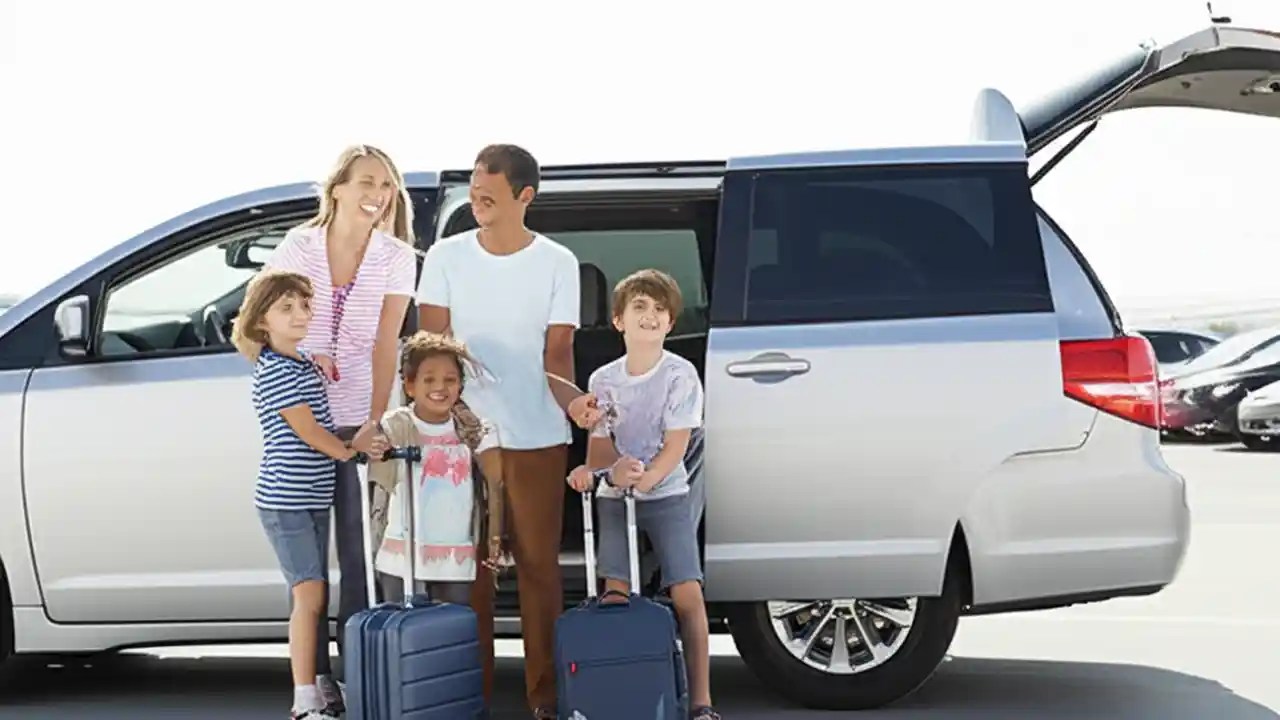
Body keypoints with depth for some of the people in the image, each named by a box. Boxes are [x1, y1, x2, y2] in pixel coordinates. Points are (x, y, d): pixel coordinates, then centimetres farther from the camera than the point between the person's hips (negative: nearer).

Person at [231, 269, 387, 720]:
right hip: (285, 499, -9)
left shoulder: (304, 360, 12)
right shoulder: (274, 372, -15)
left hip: (314, 496, 9)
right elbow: (307, 430, -16)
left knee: (317, 593, 11)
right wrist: (350, 450, -1)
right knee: (308, 593, -12)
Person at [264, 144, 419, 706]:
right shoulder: (298, 246, 0)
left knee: (359, 550, -1)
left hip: (356, 418, -1)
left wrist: (377, 419, -17)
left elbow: (385, 345, -8)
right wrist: (300, 356, -17)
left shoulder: (396, 258, -2)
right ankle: (316, 672, 10)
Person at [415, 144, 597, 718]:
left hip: (536, 439, -1)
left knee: (539, 566, 2)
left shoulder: (557, 263, 1)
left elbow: (556, 353, 0)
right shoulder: (446, 257, 4)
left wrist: (572, 399, -20)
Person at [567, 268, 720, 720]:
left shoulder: (680, 375, -9)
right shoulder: (603, 380, 1)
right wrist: (595, 469, -21)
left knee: (687, 593, -9)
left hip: (666, 495, -2)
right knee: (617, 593, -6)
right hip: (615, 497, 3)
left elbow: (676, 445, -14)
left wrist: (643, 478, -30)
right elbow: (599, 443, 3)